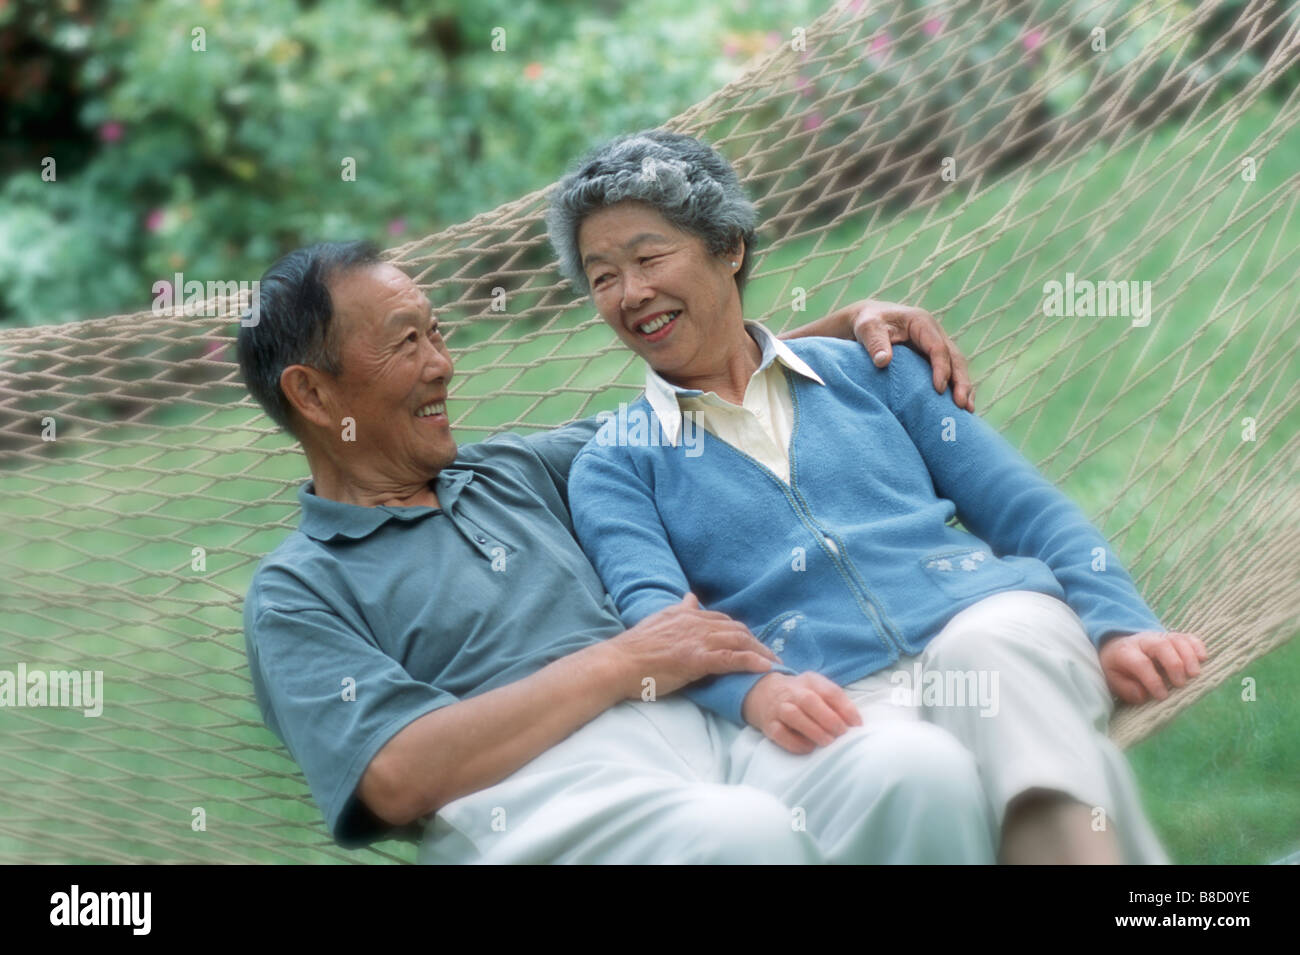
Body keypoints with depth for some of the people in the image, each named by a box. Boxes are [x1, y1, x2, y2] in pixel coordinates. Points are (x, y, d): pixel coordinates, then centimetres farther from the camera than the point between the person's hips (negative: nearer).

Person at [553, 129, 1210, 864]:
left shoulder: (869, 367, 22)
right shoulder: (614, 466, 17)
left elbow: (1023, 506, 16)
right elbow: (651, 611, -1)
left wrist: (1119, 625, -2)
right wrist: (755, 691, -23)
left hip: (989, 623, 2)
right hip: (826, 708, -2)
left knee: (994, 640, -37)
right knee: (901, 767, -39)